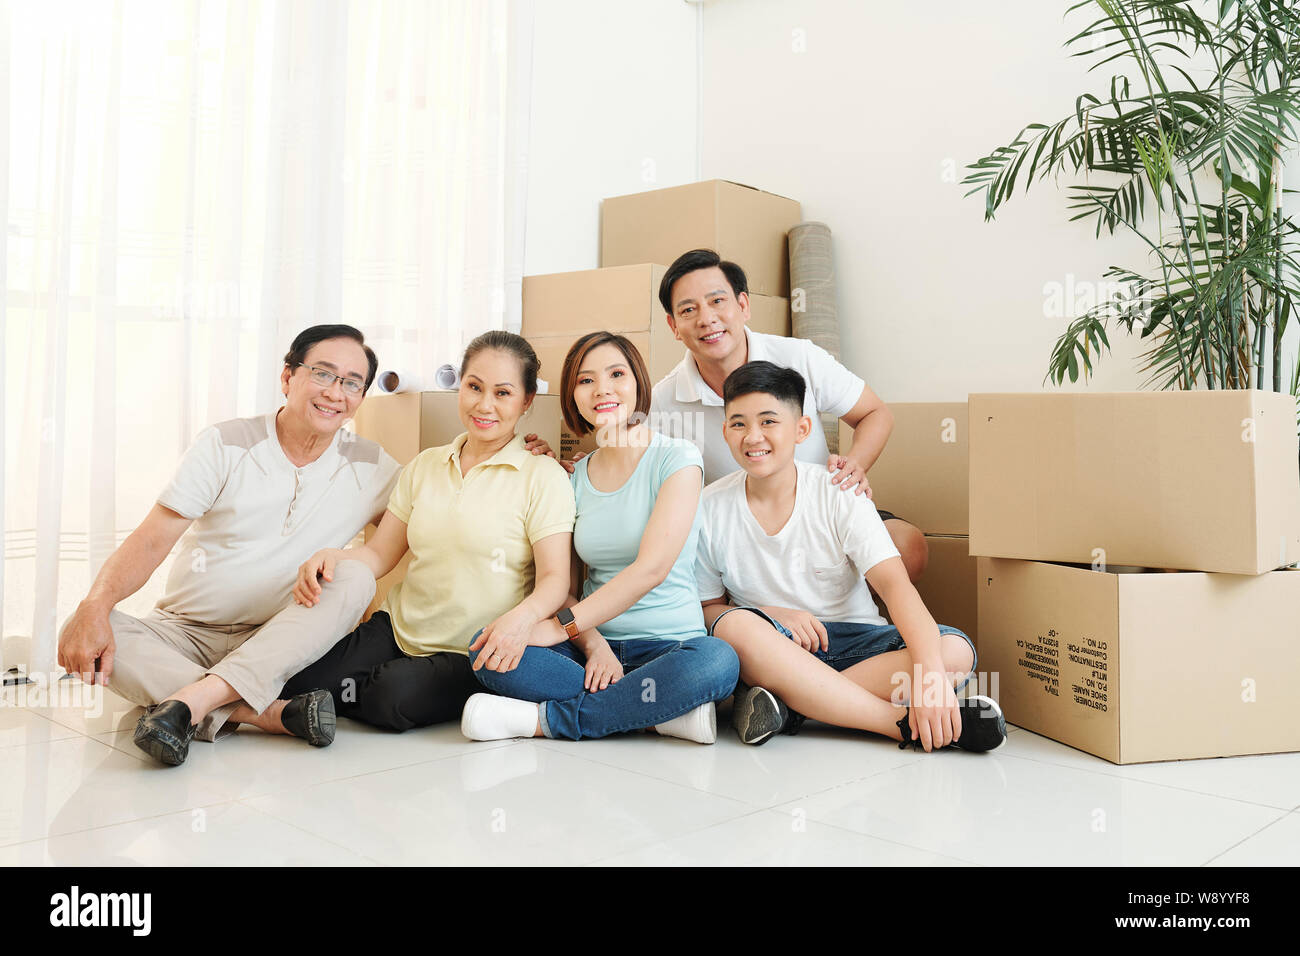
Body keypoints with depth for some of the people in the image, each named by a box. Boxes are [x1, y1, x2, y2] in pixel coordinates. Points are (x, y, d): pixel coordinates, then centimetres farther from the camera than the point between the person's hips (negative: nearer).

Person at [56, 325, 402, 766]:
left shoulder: (370, 468, 1)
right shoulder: (225, 445, -5)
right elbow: (151, 541, -11)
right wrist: (95, 605, -28)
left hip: (280, 646, 1)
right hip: (184, 632, 0)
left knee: (356, 579, -28)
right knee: (79, 636, -29)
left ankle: (194, 699, -36)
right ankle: (269, 714, -37)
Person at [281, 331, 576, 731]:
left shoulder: (543, 477, -5)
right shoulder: (425, 465, 11)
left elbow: (554, 579, -12)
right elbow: (379, 553, 10)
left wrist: (521, 617, -35)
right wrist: (333, 559, -13)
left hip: (471, 654, -4)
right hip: (398, 630, 4)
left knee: (396, 696, -32)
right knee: (297, 679, -20)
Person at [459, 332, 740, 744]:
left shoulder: (677, 458, -3)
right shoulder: (574, 477, 11)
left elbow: (652, 568, -15)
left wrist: (561, 628, -19)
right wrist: (594, 644, -14)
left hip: (669, 643, -3)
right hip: (592, 639, 4)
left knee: (718, 661, -38)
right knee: (487, 651, -23)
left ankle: (542, 718, -24)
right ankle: (664, 713, -20)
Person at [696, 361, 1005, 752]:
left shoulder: (838, 496, -7)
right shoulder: (709, 509, -4)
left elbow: (894, 583, -19)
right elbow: (706, 607, 3)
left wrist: (929, 673, -34)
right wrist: (772, 615, -18)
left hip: (852, 639, 1)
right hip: (774, 647, 0)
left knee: (956, 649, -25)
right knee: (735, 624, -35)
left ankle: (784, 699, -30)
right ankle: (901, 722, -34)